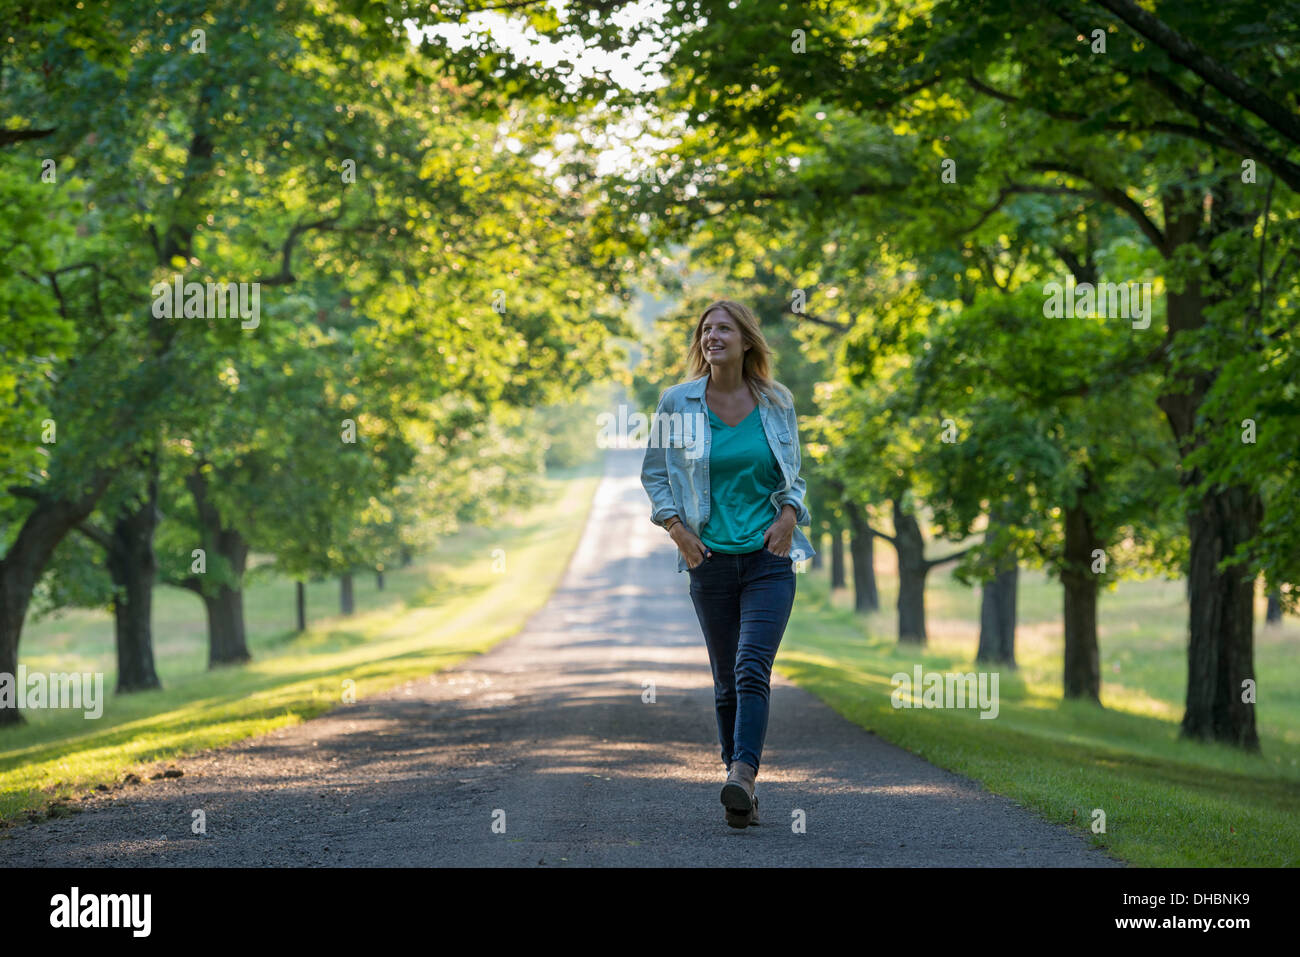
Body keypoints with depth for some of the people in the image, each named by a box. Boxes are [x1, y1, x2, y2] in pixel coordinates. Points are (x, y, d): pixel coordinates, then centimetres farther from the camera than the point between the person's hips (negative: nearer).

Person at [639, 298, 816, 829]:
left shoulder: (776, 402, 4)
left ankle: (743, 776, -28)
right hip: (710, 559, 1)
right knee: (726, 681, 6)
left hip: (768, 557, -1)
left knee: (752, 669, -17)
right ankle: (741, 790, 15)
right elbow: (653, 472, 11)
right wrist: (675, 525, -3)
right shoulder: (678, 402, 1)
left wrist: (790, 513, -2)